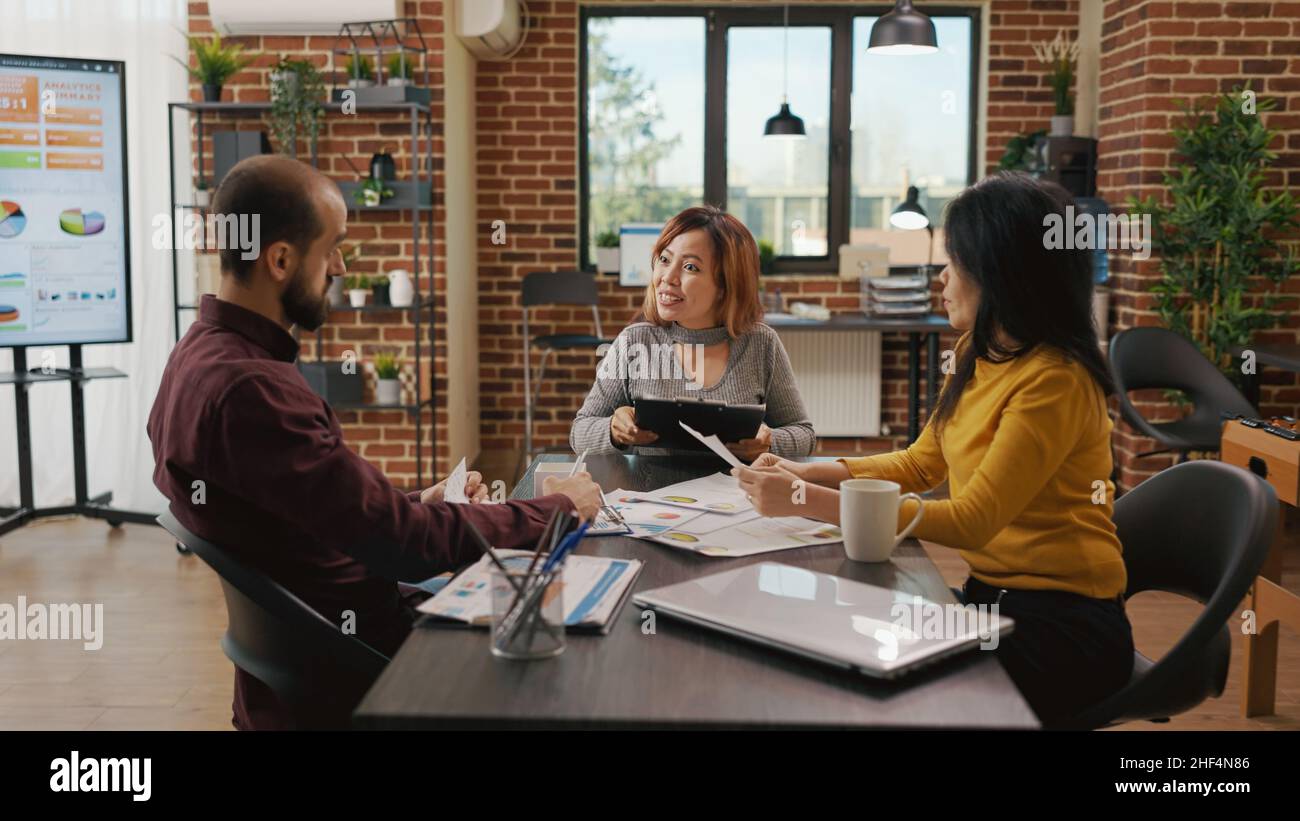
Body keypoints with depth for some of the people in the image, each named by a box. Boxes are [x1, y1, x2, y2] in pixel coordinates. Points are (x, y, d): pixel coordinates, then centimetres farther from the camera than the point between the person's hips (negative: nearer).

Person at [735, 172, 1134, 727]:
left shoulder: (1054, 381, -22)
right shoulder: (976, 353, 5)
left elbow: (972, 521, -25)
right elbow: (921, 463, 14)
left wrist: (810, 503, -26)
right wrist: (812, 473, -1)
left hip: (1063, 627, -7)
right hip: (991, 594, 7)